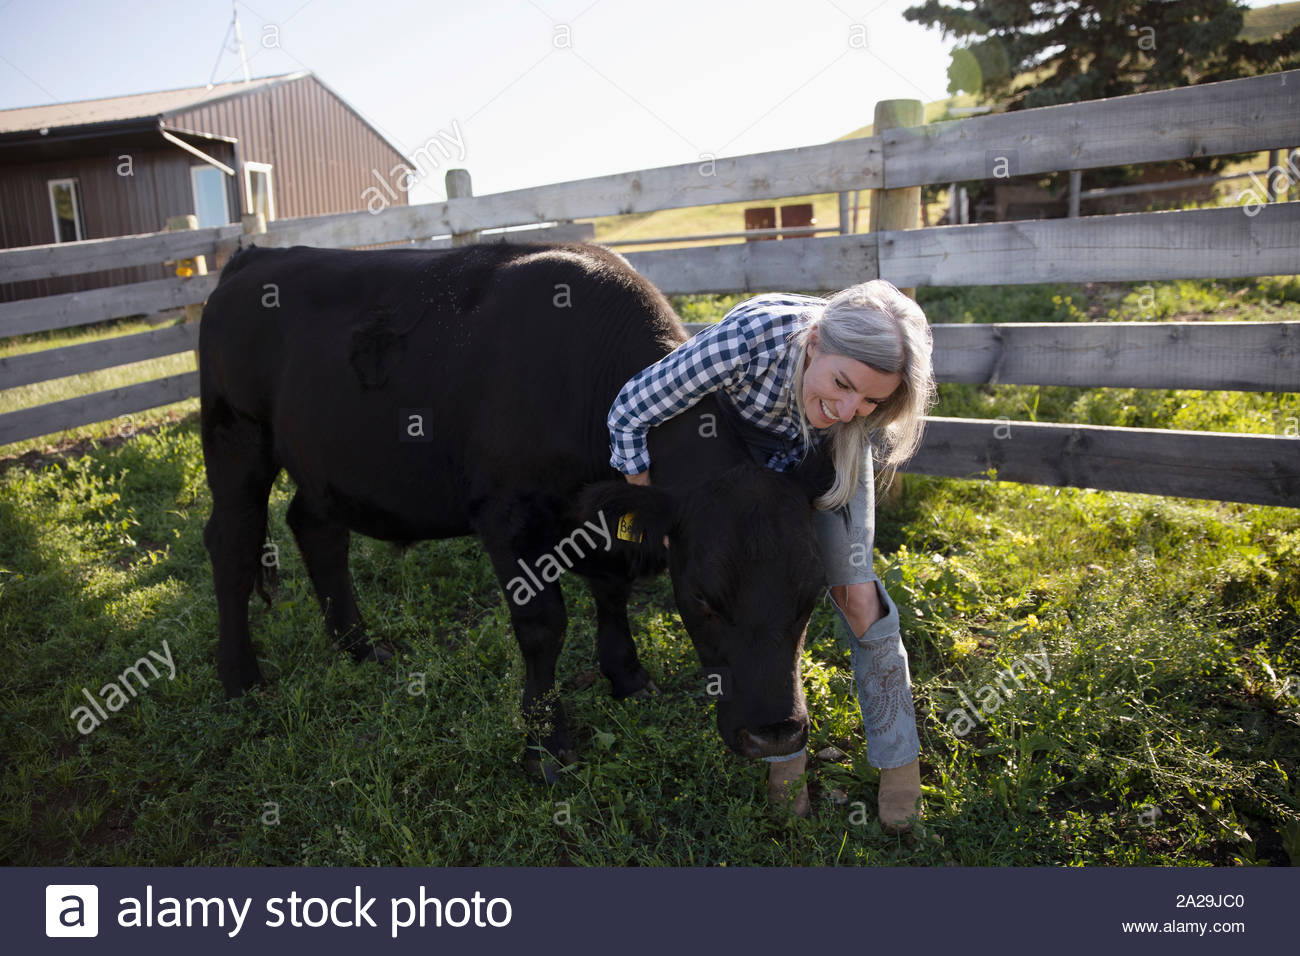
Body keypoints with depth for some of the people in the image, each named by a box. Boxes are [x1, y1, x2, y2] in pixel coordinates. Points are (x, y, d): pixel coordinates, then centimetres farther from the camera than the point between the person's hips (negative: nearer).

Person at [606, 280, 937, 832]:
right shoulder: (745, 341, -45)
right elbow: (629, 414, -31)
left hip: (831, 456, 2)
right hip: (747, 447, -1)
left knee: (855, 593, -4)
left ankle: (898, 759, 14)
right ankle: (785, 753, 18)